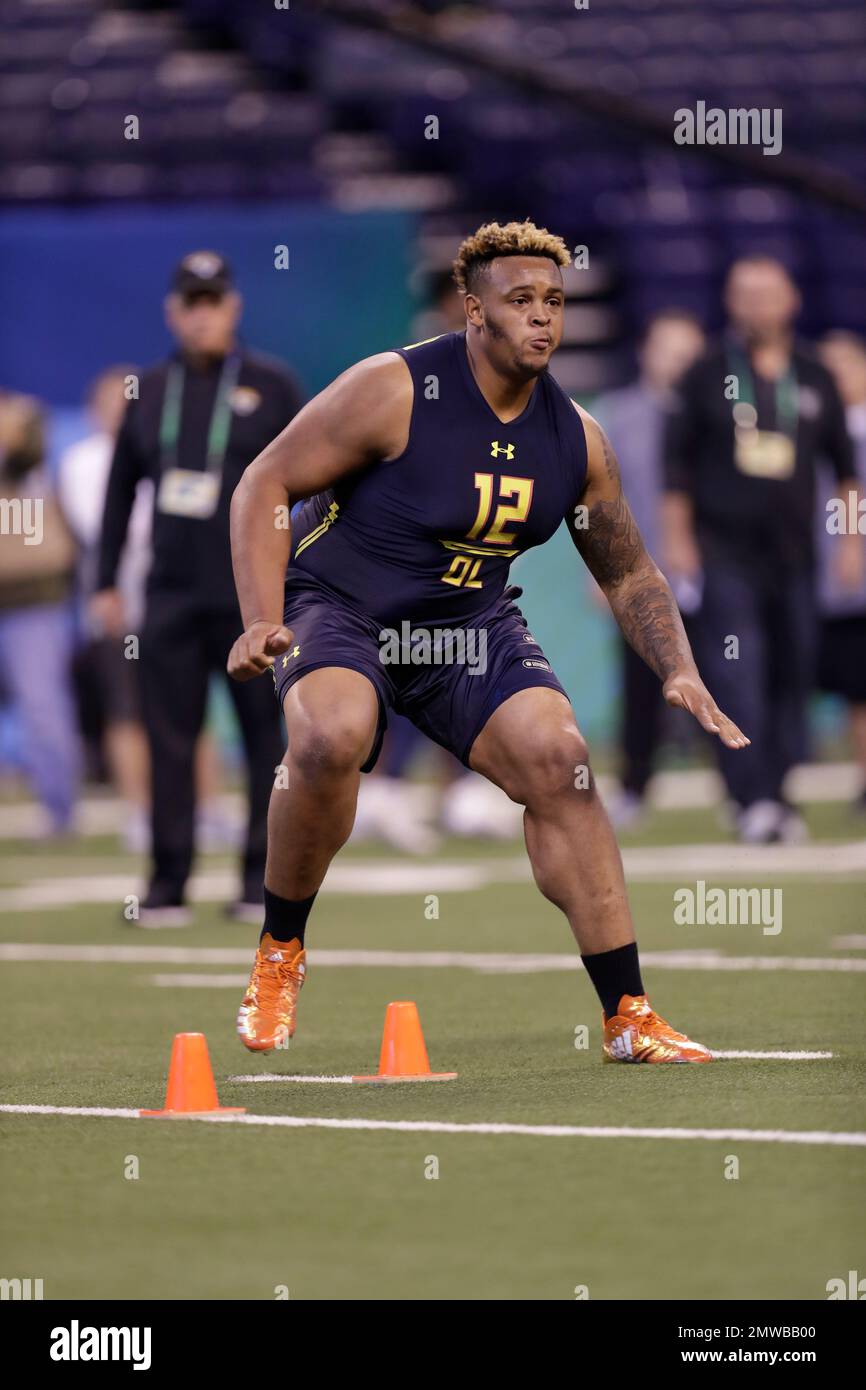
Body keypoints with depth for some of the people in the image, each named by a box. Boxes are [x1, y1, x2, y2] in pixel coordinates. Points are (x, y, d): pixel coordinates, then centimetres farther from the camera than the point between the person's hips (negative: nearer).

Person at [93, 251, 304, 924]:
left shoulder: (272, 387, 3)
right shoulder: (150, 392, 12)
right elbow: (120, 489, 16)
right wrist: (107, 582, 12)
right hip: (171, 597, 3)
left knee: (266, 736, 0)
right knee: (169, 737, 0)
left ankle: (264, 880, 7)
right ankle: (168, 885, 3)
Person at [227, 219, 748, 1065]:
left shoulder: (577, 439, -1)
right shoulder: (394, 392, -17)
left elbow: (629, 575, 13)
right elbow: (264, 485, -13)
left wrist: (679, 674, -3)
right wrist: (263, 623, -24)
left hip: (472, 625, 5)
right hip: (342, 609, -5)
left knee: (558, 762, -15)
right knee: (331, 736, -34)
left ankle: (628, 1018, -7)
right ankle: (279, 955, -10)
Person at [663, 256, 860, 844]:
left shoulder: (814, 379, 9)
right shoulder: (707, 376, 2)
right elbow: (677, 462, 3)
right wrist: (678, 538, -3)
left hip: (793, 553, 3)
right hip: (725, 552, -3)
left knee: (792, 677, 4)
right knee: (738, 678, -12)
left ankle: (781, 797, 12)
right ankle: (753, 800, -15)